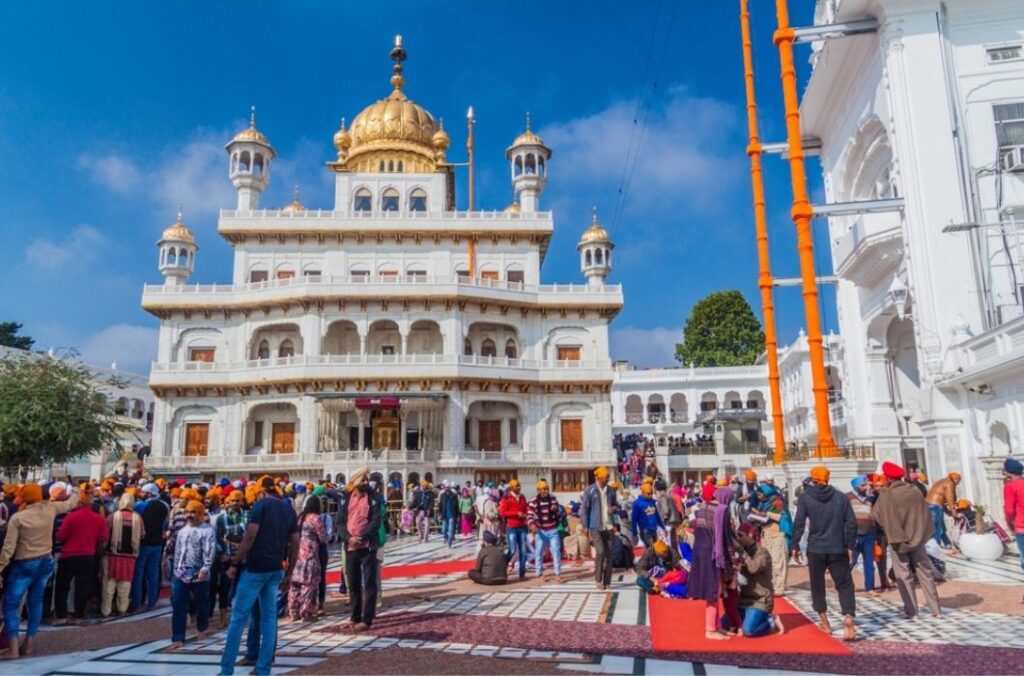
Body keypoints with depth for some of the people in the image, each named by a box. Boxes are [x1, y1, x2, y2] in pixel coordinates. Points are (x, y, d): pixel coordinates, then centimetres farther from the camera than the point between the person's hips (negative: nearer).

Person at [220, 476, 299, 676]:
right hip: (276, 569, 6)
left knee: (239, 617, 1)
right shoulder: (289, 509, 13)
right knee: (269, 617, 9)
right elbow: (295, 542, 11)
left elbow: (251, 535, -16)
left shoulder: (261, 505, -5)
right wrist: (290, 571, 17)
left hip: (256, 566, -6)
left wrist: (236, 558, -5)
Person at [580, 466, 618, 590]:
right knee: (600, 552, -14)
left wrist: (614, 508, -5)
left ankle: (607, 581, 15)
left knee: (609, 554, 6)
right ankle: (598, 579, 2)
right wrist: (585, 527, -8)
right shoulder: (590, 490, -5)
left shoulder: (610, 490, 8)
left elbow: (616, 504, 19)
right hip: (596, 527, -5)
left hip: (609, 526, 5)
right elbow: (584, 509, -4)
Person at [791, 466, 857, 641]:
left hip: (815, 549, -1)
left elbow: (798, 523, -7)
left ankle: (824, 623, 17)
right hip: (838, 549, 1)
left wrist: (794, 545, 1)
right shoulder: (840, 497, 3)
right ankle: (848, 618, -14)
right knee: (845, 584, 7)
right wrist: (850, 546, 9)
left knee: (817, 585, 13)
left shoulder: (805, 498, -2)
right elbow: (851, 523, 1)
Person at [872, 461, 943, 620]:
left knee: (903, 576, 5)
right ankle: (936, 609, 18)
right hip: (917, 538, 4)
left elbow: (875, 515, -13)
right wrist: (922, 534, 17)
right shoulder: (915, 491, -1)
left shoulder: (887, 495, -16)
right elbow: (924, 514, 8)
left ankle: (911, 611, 6)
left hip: (898, 540, -4)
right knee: (925, 573, 14)